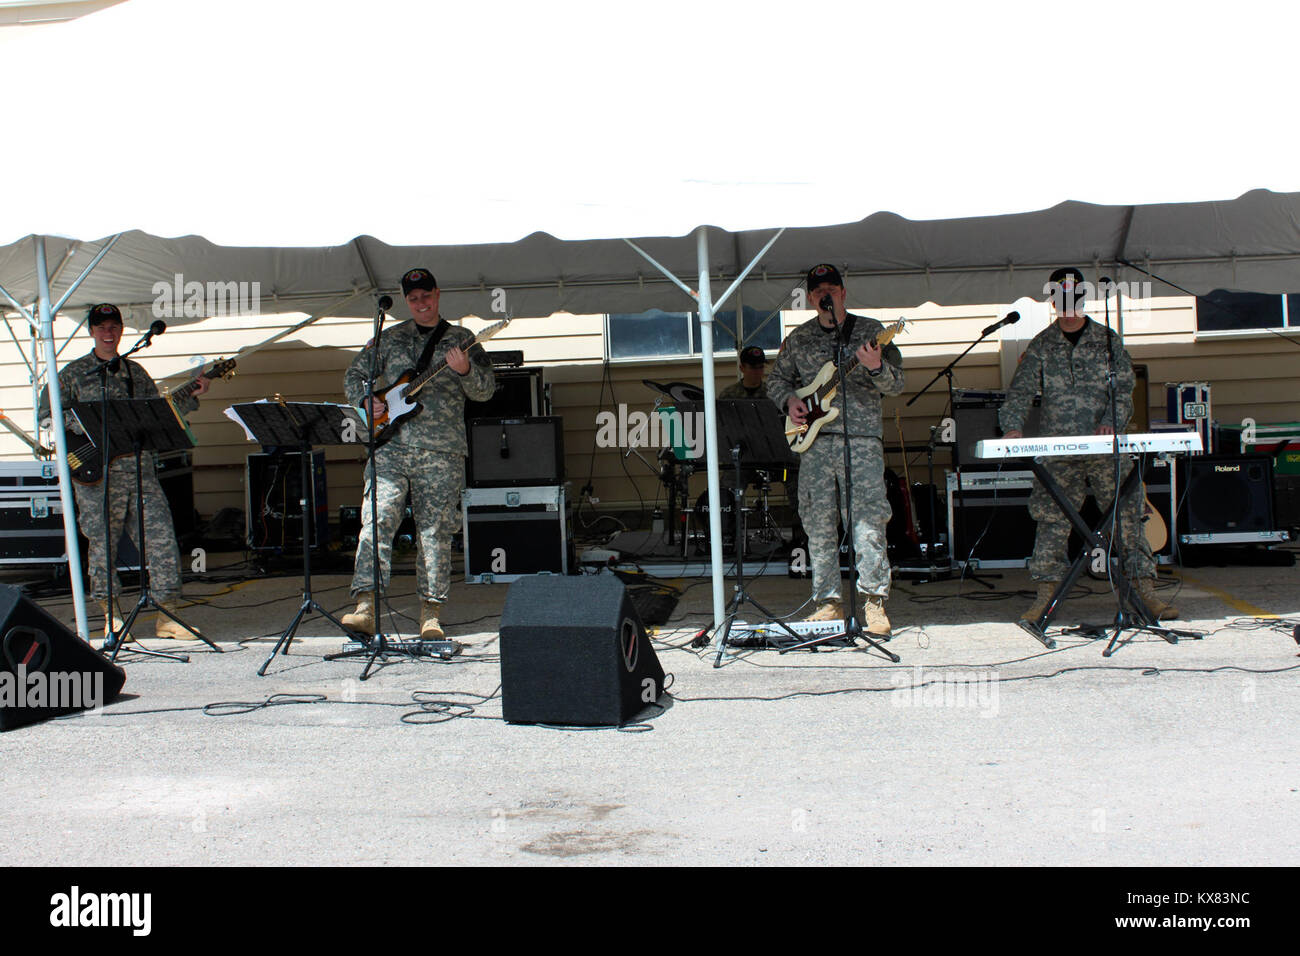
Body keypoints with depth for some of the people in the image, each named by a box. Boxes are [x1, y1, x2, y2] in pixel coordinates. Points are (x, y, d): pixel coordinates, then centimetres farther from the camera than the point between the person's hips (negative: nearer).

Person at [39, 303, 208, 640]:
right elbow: (47, 412, 0)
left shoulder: (136, 372, 18)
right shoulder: (74, 373, 7)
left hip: (140, 467, 3)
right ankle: (112, 616, 13)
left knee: (162, 539, -3)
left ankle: (167, 616, 4)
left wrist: (191, 397, 9)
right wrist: (85, 427, -12)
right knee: (102, 544, 0)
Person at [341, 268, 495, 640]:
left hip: (441, 449, -1)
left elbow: (486, 389, 2)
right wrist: (367, 401, 3)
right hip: (390, 444, 1)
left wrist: (465, 370, -18)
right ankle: (366, 607, -13)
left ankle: (431, 614, 5)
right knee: (376, 521, -11)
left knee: (435, 531, -1)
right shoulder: (389, 339, 17)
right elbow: (353, 375, 24)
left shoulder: (461, 340, 11)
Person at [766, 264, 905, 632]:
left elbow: (896, 384, 2)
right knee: (819, 525, 3)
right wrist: (789, 400, 2)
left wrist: (876, 367, -19)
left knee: (868, 522, -10)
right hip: (815, 440, 3)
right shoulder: (798, 339, 14)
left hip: (862, 439, -3)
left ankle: (874, 601, -5)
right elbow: (776, 378, 23)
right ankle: (829, 601, 11)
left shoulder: (871, 331, 7)